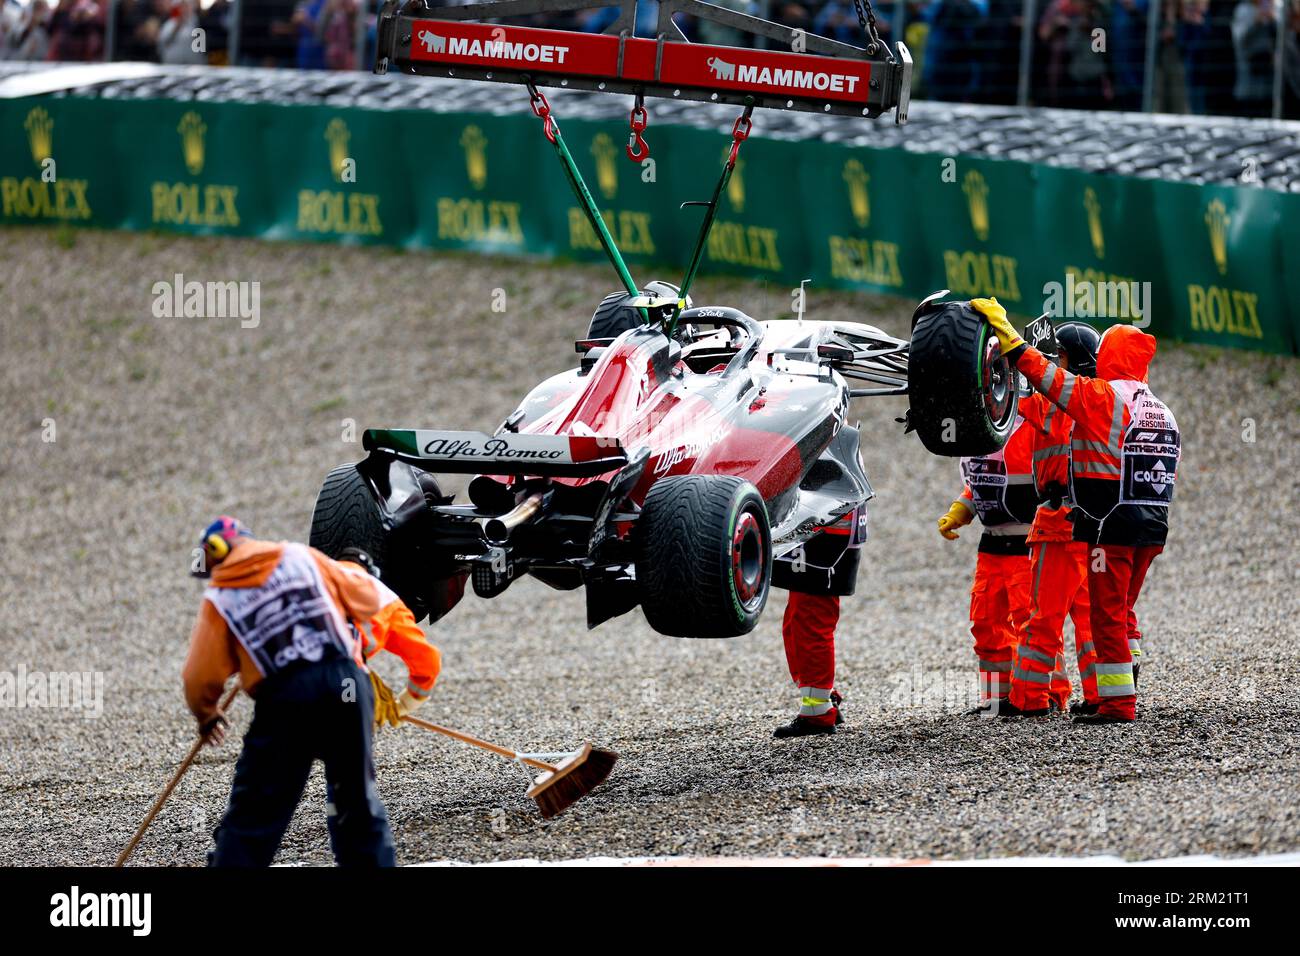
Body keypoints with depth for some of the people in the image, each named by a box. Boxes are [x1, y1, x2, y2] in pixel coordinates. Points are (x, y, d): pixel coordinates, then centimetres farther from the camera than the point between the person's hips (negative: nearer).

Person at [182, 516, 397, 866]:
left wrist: (205, 715, 27)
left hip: (284, 699, -3)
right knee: (358, 799, 17)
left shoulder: (219, 599, 7)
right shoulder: (303, 557, 13)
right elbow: (367, 600, 18)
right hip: (346, 680, 3)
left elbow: (201, 678, 7)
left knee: (253, 814, 3)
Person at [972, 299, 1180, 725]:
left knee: (1108, 615, -3)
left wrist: (1002, 327, -8)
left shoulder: (1102, 396, -10)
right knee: (1123, 611, 18)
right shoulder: (1162, 411, 14)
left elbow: (1044, 373, -14)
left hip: (1111, 526, -8)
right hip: (1151, 528, 8)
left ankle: (1118, 702, -5)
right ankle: (1124, 694, 19)